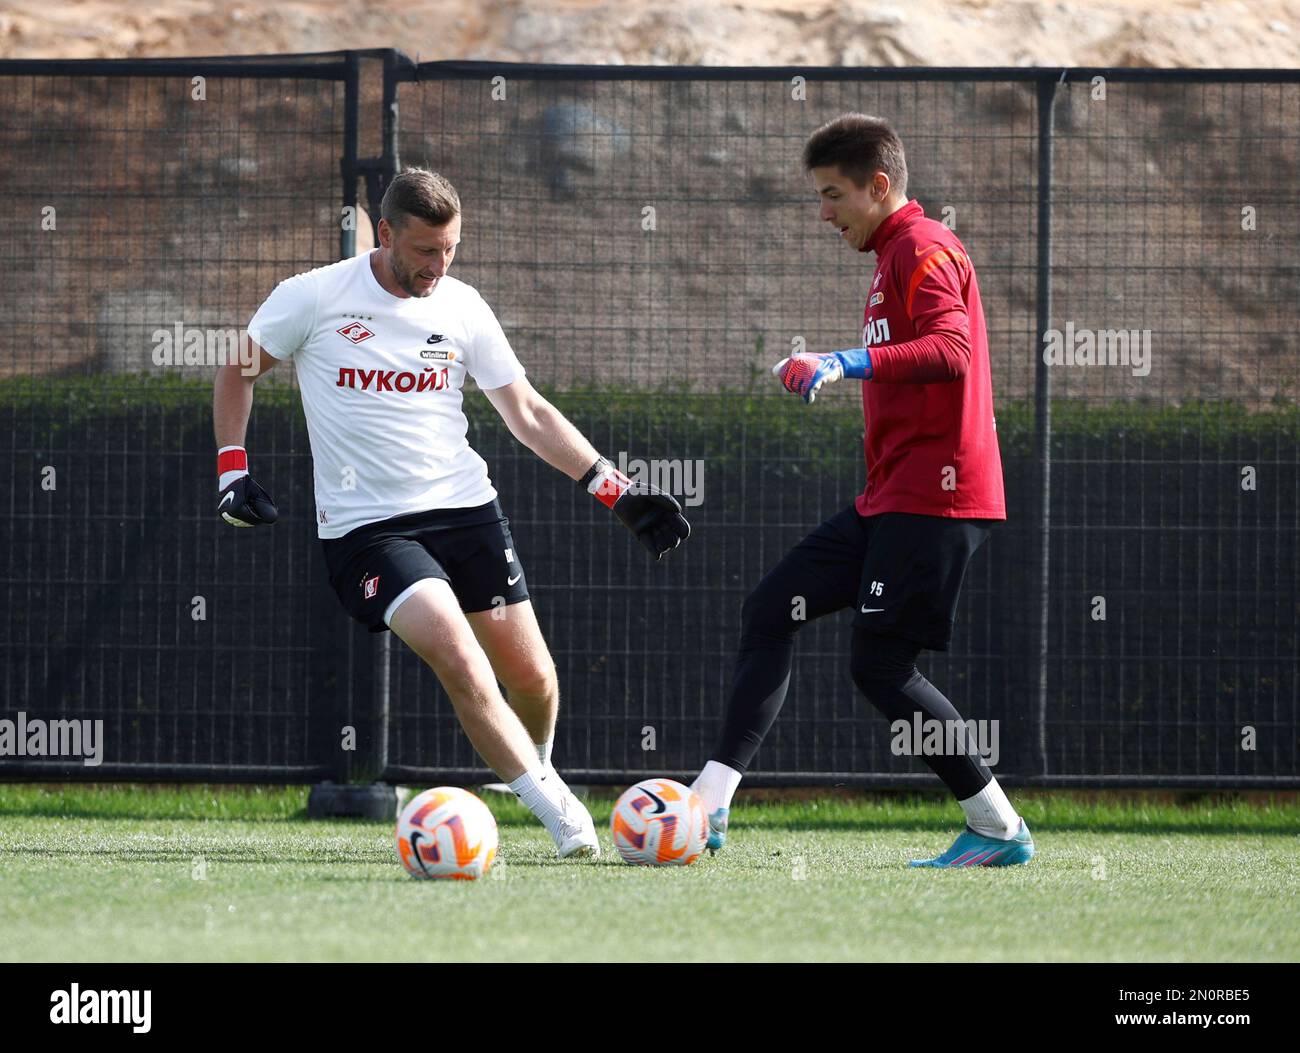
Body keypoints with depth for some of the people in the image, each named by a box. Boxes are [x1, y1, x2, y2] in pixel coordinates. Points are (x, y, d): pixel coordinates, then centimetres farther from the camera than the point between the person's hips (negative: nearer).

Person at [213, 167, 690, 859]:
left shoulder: (461, 307, 3)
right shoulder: (313, 297, -6)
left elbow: (527, 414, 9)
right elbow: (238, 372, 10)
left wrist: (615, 490, 1)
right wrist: (233, 469, -1)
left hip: (466, 508, 4)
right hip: (366, 527, -4)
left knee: (530, 678, 2)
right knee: (460, 660, -24)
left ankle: (539, 770, 35)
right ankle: (560, 813, -18)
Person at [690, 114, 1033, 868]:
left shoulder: (922, 249, -10)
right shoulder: (895, 254, 21)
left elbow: (952, 350, -27)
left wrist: (852, 363, -37)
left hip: (931, 495, -11)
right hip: (890, 497, 11)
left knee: (880, 664, -11)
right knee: (771, 611, 4)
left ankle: (999, 830, -1)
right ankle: (710, 804, 2)